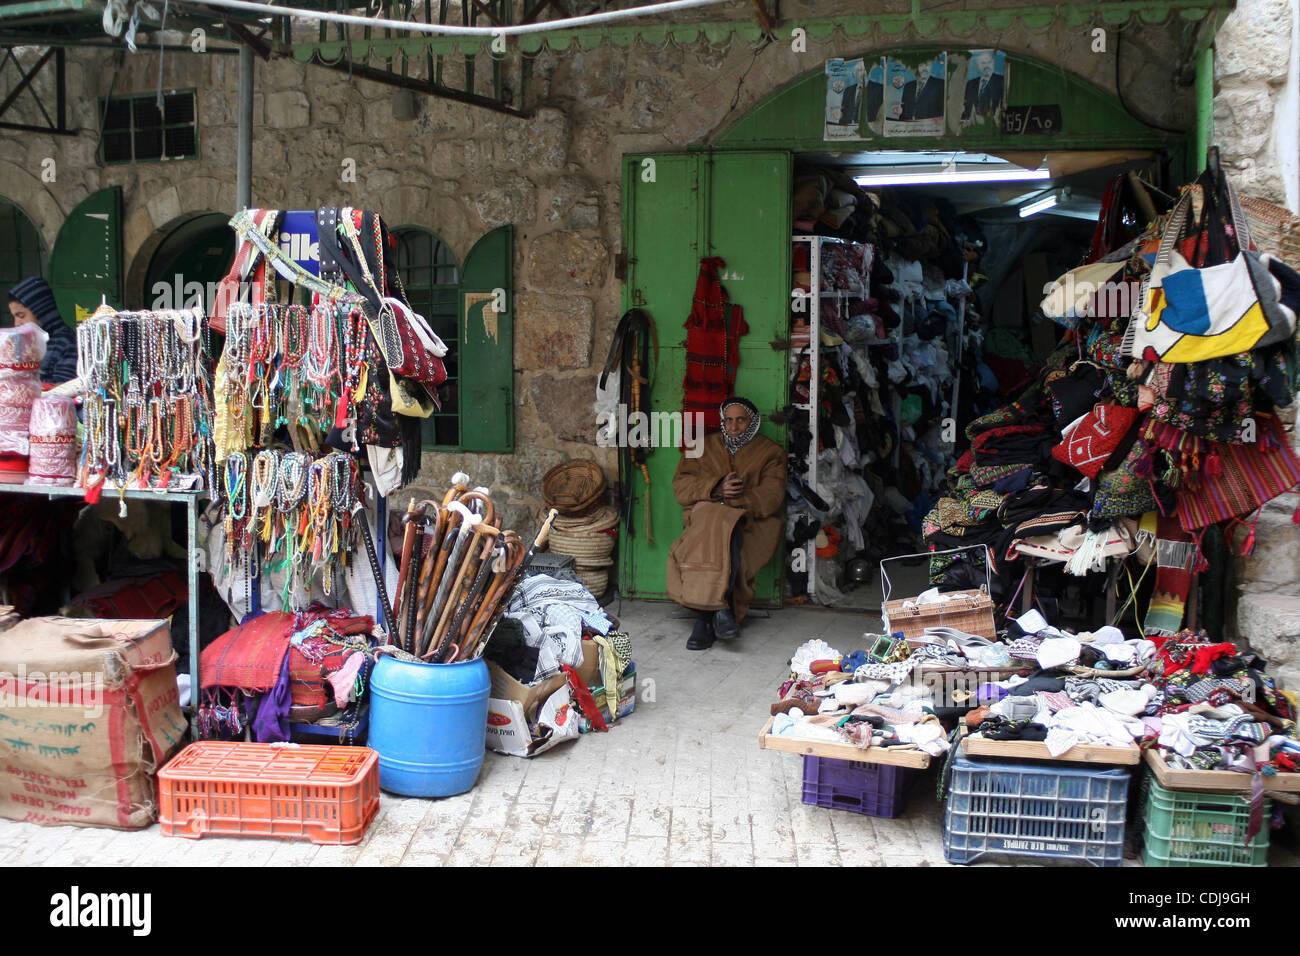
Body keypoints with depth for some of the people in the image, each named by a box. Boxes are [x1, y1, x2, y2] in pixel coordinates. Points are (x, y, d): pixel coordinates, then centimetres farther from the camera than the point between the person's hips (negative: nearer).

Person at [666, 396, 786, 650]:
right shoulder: (704, 446, 20)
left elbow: (770, 497, -2)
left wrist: (729, 498, -14)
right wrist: (716, 489, -11)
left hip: (750, 522, -1)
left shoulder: (770, 452, 14)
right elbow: (680, 486, 7)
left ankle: (706, 617, -38)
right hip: (705, 515, 2)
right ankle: (720, 607, -40)